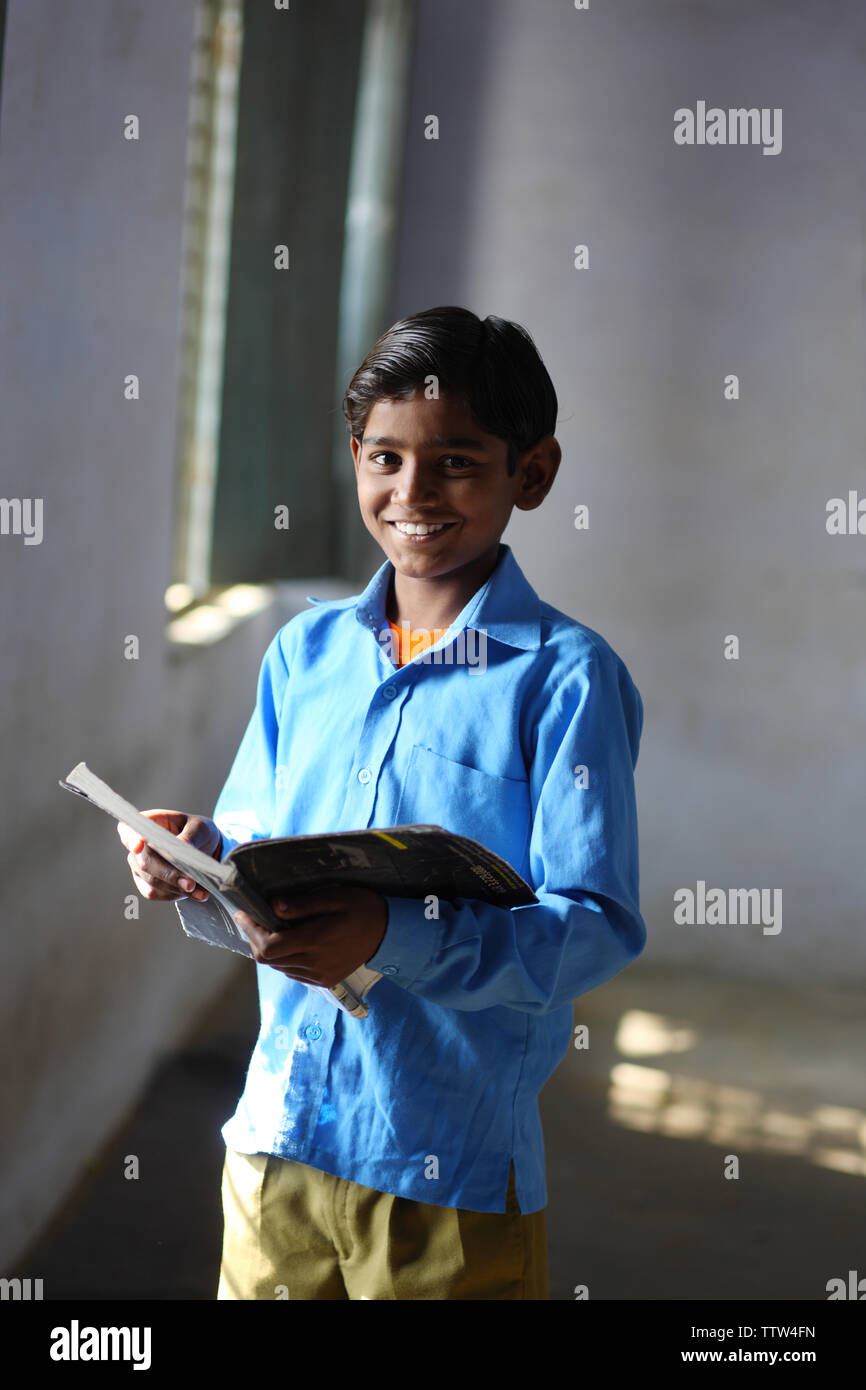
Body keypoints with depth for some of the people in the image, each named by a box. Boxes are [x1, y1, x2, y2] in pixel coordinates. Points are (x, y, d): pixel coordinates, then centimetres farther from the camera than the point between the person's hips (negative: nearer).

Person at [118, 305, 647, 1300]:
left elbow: (599, 926, -17)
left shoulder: (566, 676, -10)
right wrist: (200, 860, -11)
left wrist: (395, 938, -30)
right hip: (276, 1133, 4)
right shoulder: (304, 651, 7)